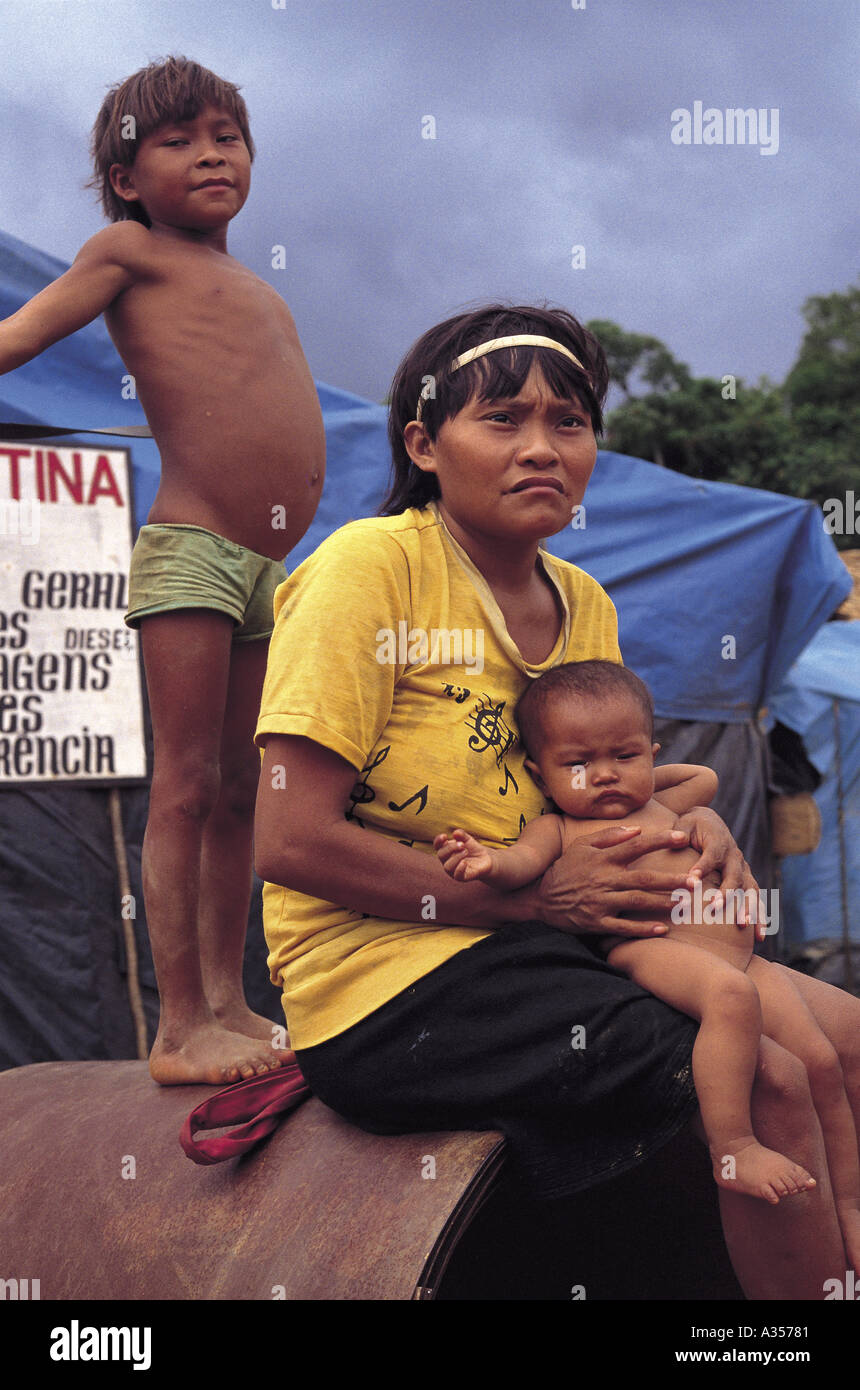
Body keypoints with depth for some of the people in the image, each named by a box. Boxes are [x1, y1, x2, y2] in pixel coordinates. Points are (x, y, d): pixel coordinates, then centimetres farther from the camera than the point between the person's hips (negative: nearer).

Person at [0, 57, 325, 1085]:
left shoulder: (253, 290, 22)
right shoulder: (132, 251, 4)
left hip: (267, 569, 7)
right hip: (191, 552, -7)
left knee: (237, 792, 10)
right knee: (185, 788, -6)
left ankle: (226, 1005, 18)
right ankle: (179, 1029, -2)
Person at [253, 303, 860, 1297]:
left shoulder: (585, 606, 9)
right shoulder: (373, 564, -14)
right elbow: (292, 841, -19)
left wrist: (693, 826, -1)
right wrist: (534, 894, -17)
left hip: (528, 953, 8)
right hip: (390, 983, -8)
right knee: (768, 1078, -17)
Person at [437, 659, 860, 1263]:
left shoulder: (660, 808, 29)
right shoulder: (559, 828, 10)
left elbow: (704, 777, 49)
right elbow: (526, 858, -11)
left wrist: (641, 776, 35)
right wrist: (492, 862, -33)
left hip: (735, 949, 8)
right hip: (650, 946, -8)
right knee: (730, 995, -38)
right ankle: (731, 1147, -33)